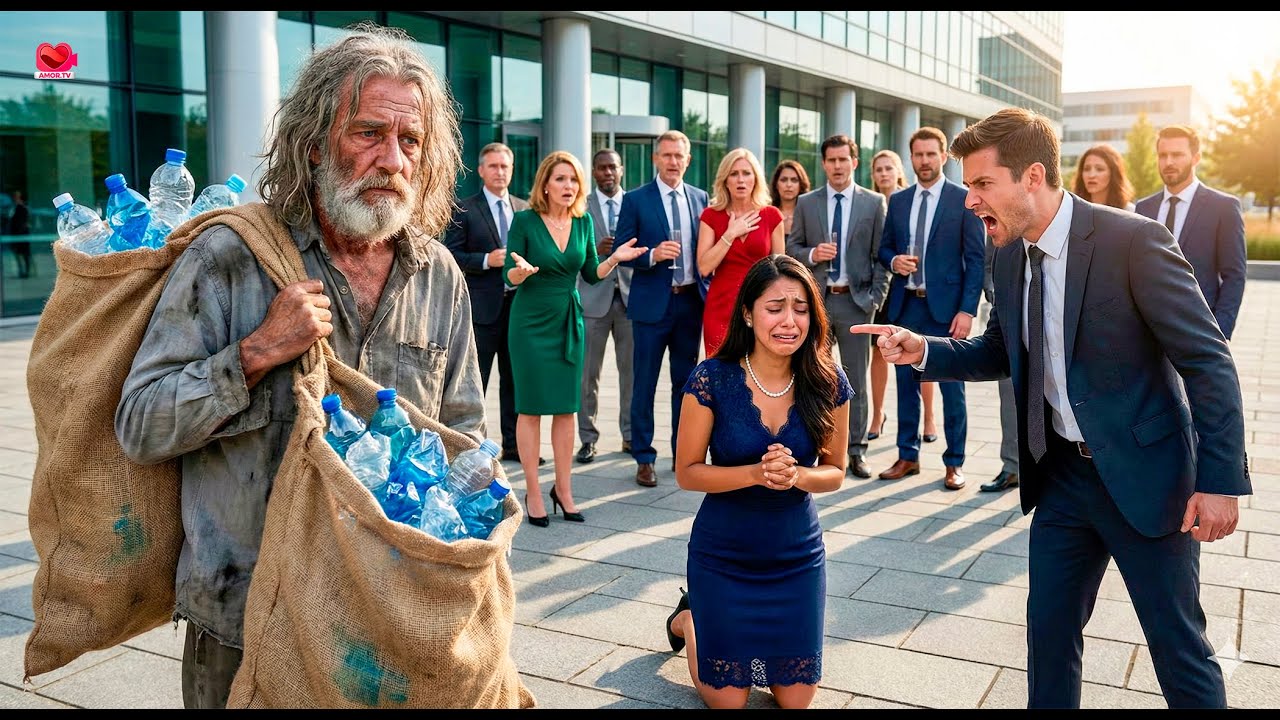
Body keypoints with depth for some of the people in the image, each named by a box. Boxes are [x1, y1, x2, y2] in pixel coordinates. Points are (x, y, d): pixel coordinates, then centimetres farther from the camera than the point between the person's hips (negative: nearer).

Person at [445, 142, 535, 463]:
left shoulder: (524, 209, 12)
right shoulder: (464, 209, -1)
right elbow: (451, 255, -7)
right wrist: (487, 260, -18)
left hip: (518, 304, 5)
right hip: (482, 307, -5)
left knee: (515, 379, 11)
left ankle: (513, 444, 21)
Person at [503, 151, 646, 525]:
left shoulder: (583, 221, 4)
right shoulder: (525, 220, -9)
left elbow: (592, 275, 10)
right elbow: (509, 277, -7)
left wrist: (615, 258, -7)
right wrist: (522, 269, -28)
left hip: (569, 321, 4)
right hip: (532, 321, -4)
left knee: (566, 407, 7)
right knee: (531, 407, 0)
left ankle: (563, 489, 18)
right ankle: (533, 493, 11)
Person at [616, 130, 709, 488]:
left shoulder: (700, 198, 9)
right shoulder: (636, 200, -2)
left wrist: (707, 291, 1)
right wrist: (652, 255, -21)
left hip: (691, 300, 4)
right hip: (653, 302, -4)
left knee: (686, 381, 12)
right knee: (645, 383, 2)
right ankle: (644, 459, 11)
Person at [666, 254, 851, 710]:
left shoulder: (827, 382, -11)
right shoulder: (713, 379, -19)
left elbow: (834, 473, -2)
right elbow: (687, 472, -12)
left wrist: (796, 476, -24)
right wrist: (755, 473, -28)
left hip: (798, 555, 3)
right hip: (723, 556, -2)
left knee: (795, 698, 12)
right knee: (727, 699, 10)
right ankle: (689, 620, 39)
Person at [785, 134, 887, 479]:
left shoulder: (874, 202, 3)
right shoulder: (806, 203, 7)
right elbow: (791, 248, 8)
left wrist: (876, 297, -5)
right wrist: (812, 254, -12)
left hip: (855, 300, -1)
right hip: (815, 299, 1)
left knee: (857, 380, 5)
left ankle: (856, 451, 13)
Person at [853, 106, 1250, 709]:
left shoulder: (1132, 240, -18)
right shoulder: (1011, 256, 2)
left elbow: (1208, 362, -16)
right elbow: (999, 353, 14)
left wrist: (1222, 480, -18)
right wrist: (923, 351, -5)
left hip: (1142, 475, -6)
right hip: (1061, 475, 6)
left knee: (1178, 644, 7)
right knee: (1049, 628, 15)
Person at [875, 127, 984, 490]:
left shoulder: (964, 200, -3)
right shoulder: (897, 201, 10)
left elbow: (976, 259, -5)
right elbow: (884, 247, 17)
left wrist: (967, 310, -12)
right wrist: (894, 260, -8)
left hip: (946, 307, -4)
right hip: (905, 306, 4)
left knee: (952, 388, 2)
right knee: (906, 384, 10)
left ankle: (955, 463, 13)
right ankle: (907, 456, 21)